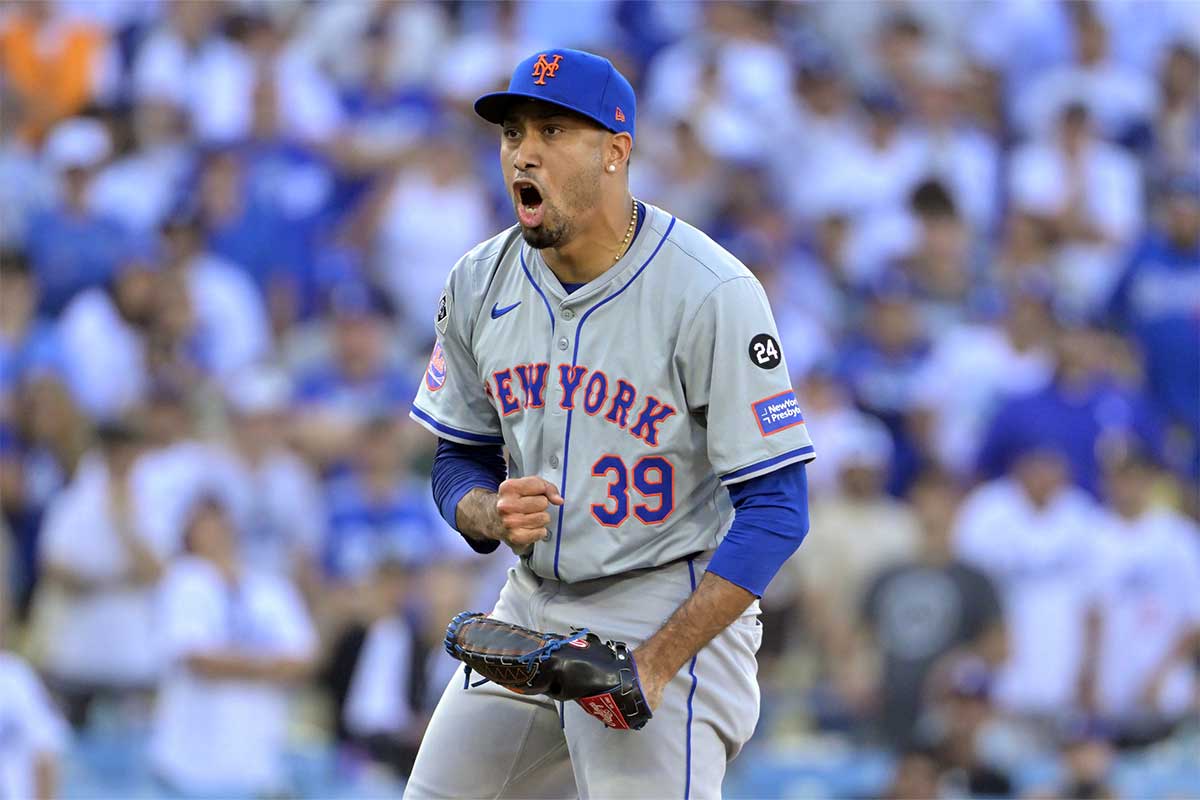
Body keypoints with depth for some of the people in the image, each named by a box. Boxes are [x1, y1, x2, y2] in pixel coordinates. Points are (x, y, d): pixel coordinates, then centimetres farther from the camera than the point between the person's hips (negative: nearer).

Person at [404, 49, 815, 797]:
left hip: (677, 614, -6)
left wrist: (656, 662, -24)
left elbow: (775, 509, -17)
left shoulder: (711, 292, -16)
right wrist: (493, 517, -11)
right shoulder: (479, 284, 2)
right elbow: (459, 461, 14)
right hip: (532, 609, 6)